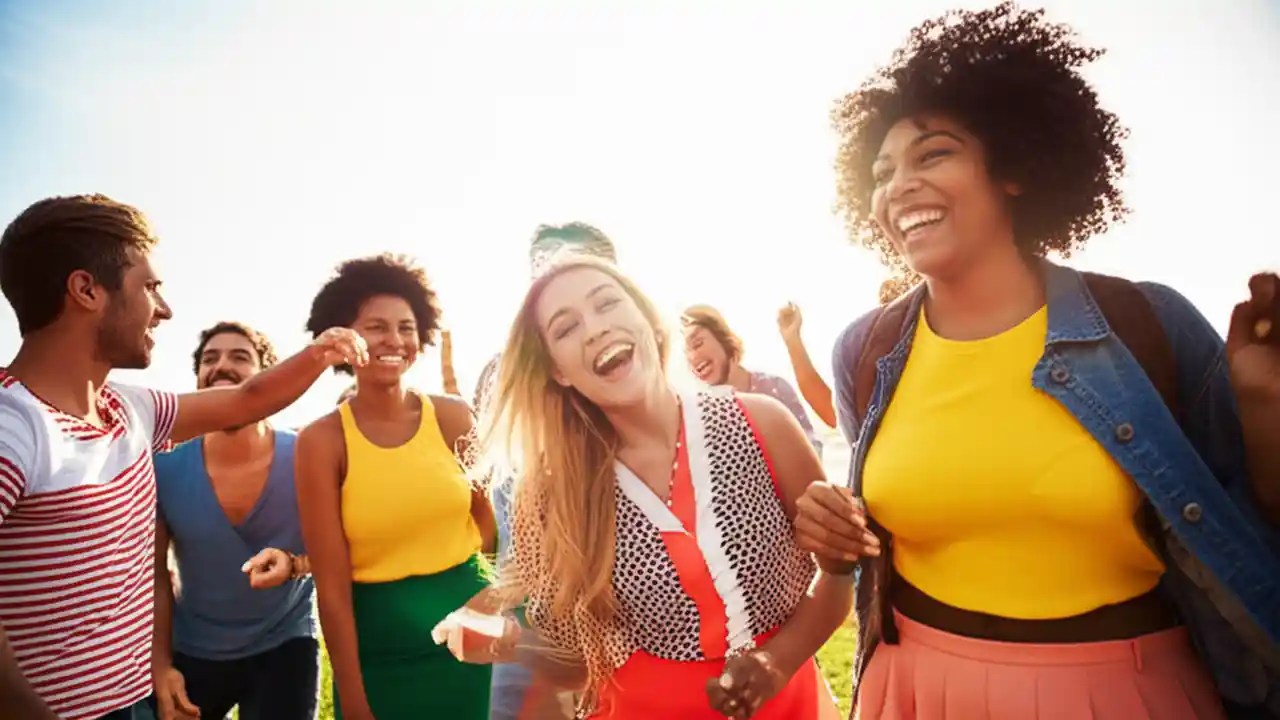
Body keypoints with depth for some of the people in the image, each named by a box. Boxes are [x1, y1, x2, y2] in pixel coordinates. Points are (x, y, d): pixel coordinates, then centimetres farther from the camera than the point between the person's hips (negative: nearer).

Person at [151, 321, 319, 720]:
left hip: (283, 645, -2)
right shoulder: (165, 468, -13)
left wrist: (294, 564, -28)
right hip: (191, 652, 2)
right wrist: (160, 664, -5)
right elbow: (155, 573, -4)